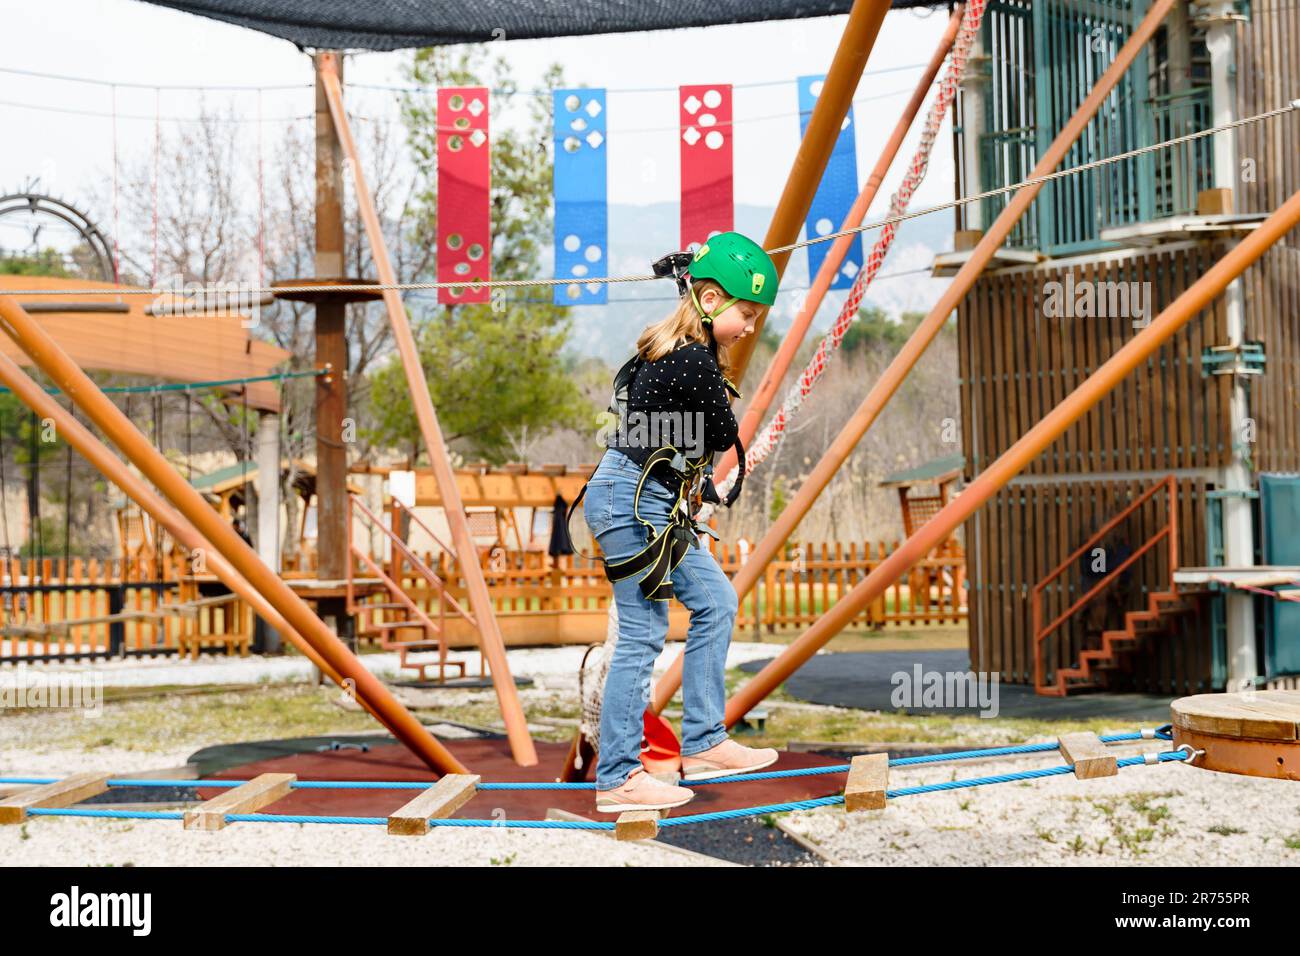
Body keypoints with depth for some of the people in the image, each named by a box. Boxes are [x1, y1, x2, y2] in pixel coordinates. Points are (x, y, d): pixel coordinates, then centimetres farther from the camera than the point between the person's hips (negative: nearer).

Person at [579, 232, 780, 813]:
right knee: (643, 634, -7)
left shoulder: (671, 348, 10)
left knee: (716, 601, 14)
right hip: (632, 501, -11)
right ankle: (616, 779, -1)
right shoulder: (696, 363, -19)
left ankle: (702, 745, 20)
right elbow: (724, 436, -6)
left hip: (657, 503, 11)